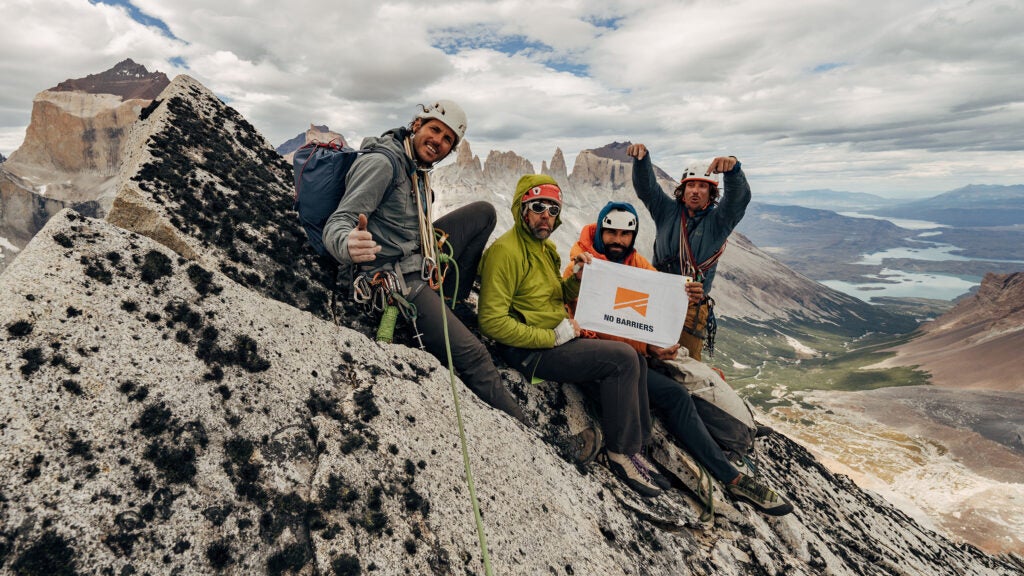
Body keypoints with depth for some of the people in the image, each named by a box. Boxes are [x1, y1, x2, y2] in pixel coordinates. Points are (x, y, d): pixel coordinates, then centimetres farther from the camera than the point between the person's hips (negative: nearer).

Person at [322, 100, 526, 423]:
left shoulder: (419, 171, 10)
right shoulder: (381, 163, -17)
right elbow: (337, 224, -25)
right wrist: (349, 245, -47)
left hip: (422, 261, 9)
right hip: (396, 279, -9)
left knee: (484, 212, 11)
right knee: (473, 355, -16)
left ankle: (451, 303, 9)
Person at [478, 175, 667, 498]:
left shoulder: (546, 247, 14)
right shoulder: (505, 251, -16)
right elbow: (492, 322, -22)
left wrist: (577, 278, -2)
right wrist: (552, 337, -20)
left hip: (557, 339, 9)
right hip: (530, 351, -9)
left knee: (635, 359, 4)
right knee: (622, 358, -18)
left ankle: (638, 444, 13)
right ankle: (621, 452, -3)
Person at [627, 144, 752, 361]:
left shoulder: (718, 221, 4)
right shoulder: (668, 210, 9)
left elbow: (739, 197, -14)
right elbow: (646, 186, -2)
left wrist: (733, 169, -34)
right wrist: (641, 157, -21)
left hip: (693, 305, -1)